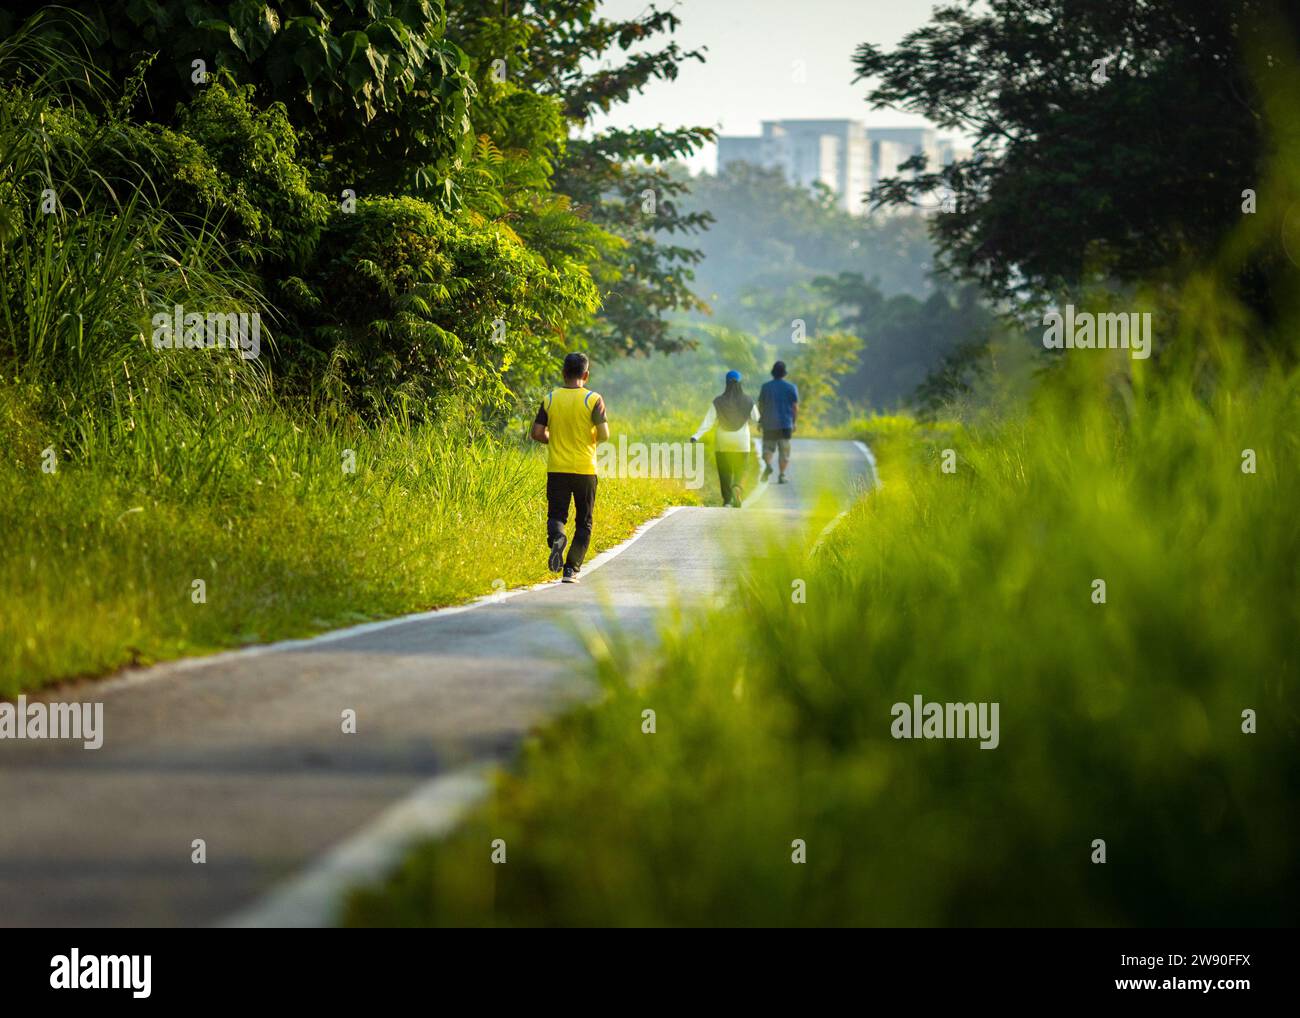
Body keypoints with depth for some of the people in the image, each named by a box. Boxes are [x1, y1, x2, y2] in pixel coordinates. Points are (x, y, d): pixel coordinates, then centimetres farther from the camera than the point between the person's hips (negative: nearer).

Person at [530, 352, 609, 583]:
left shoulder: (550, 399, 0)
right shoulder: (593, 400, -6)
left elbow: (537, 433, -2)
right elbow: (604, 435, -11)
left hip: (556, 468, 1)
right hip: (585, 469, -1)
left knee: (556, 515, 9)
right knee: (584, 522, 10)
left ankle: (556, 537, -25)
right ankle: (571, 569, 2)